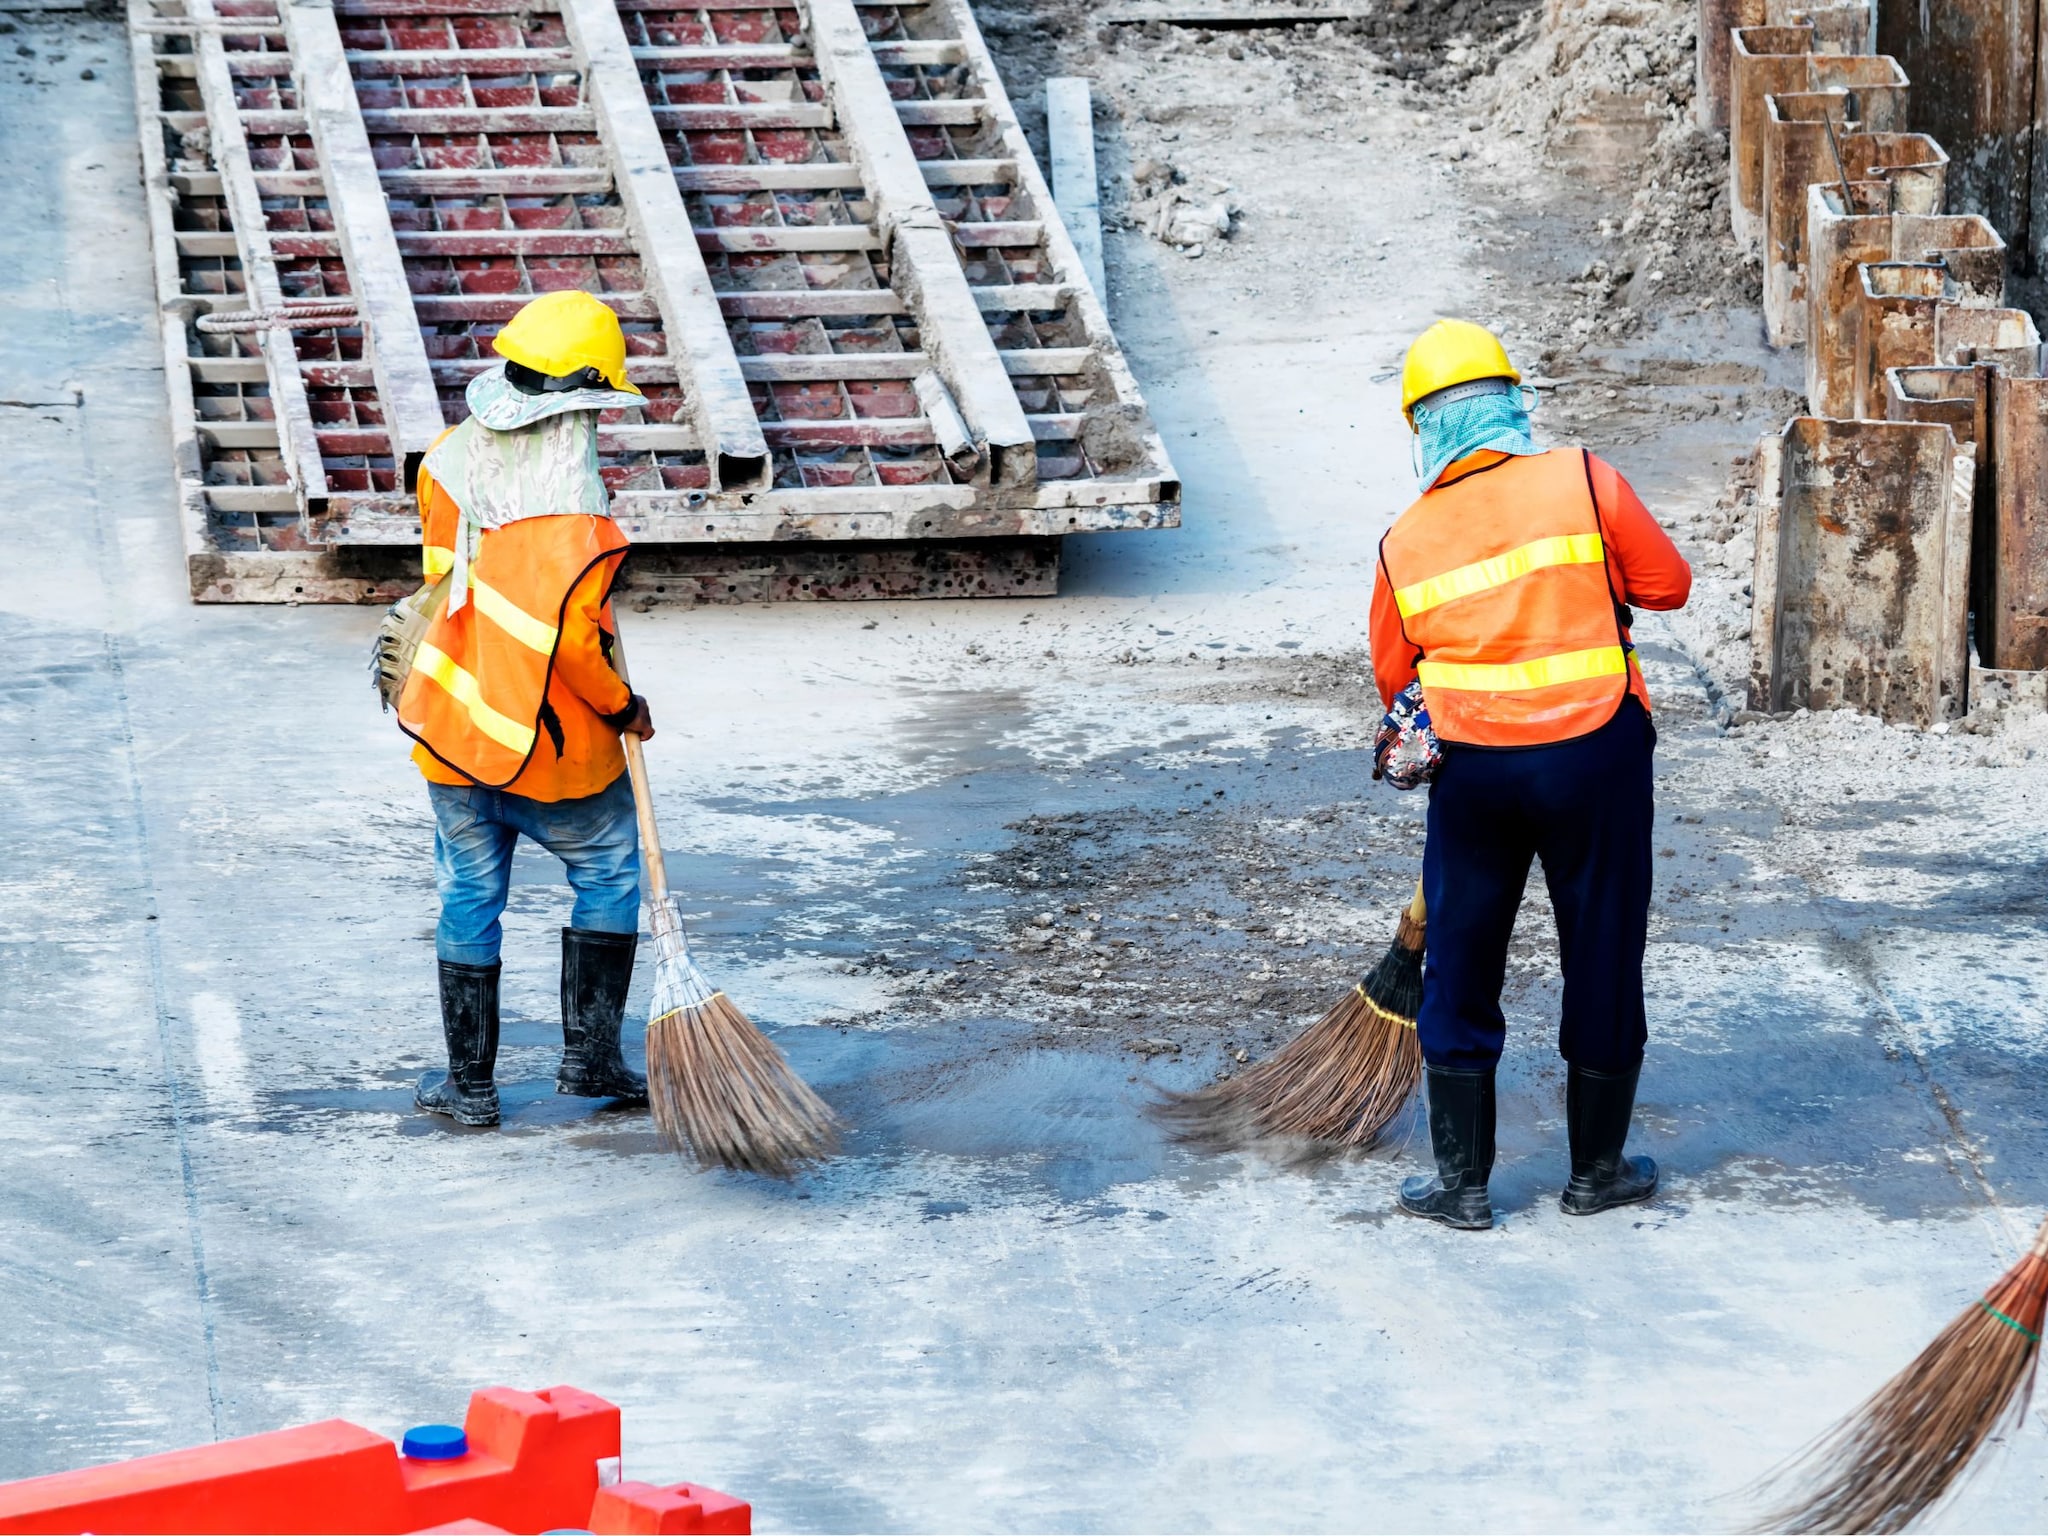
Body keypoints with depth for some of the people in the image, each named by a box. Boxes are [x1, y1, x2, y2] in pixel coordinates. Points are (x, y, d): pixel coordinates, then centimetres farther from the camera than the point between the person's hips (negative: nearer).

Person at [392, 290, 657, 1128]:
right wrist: (620, 707, -13)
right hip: (549, 745, -6)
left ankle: (469, 1082, 23)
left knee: (470, 896, 16)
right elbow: (569, 635, -28)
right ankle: (590, 1056, 17)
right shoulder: (571, 501, -25)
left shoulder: (459, 454, -4)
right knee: (608, 877, 17)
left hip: (451, 724, 6)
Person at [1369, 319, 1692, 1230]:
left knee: (1459, 967, 12)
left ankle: (1461, 1181, 16)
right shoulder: (1583, 482, -8)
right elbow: (1668, 583, -2)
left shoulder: (1405, 542, 0)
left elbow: (1392, 679, 9)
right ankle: (1597, 1170, 22)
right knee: (1602, 958, 12)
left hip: (1474, 769, 1)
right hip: (1595, 754, -1)